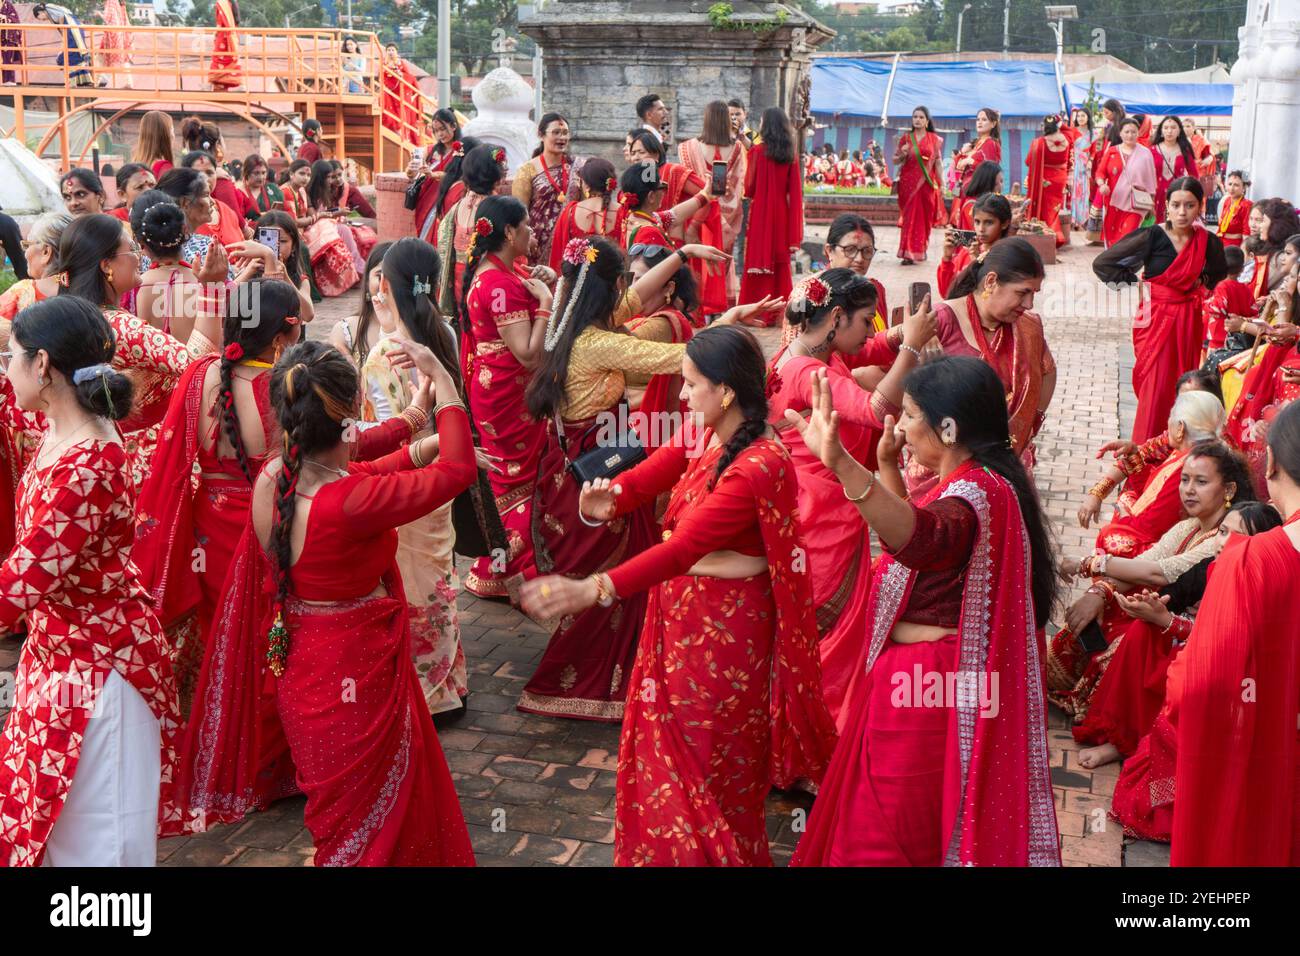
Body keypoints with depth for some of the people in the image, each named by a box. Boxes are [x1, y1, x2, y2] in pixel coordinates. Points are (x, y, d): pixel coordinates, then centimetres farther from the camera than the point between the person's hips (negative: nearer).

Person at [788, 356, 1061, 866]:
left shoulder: (976, 492, -23)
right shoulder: (975, 483, 10)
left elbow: (925, 540, -49)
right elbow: (910, 526, 29)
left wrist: (844, 465, -62)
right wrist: (887, 465, 15)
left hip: (924, 685, -10)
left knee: (884, 838, 2)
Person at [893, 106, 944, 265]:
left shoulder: (934, 139, 6)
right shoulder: (905, 138, 5)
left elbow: (938, 163, 6)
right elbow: (895, 161, 8)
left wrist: (941, 185, 1)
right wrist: (903, 154, -13)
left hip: (927, 183, 1)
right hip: (908, 183, -1)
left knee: (925, 217, 5)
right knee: (910, 216, -4)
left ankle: (921, 250, 18)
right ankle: (909, 253, -5)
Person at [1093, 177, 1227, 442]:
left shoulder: (1207, 242, -2)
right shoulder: (1151, 237, -13)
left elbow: (1219, 275, 22)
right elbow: (1102, 263, -10)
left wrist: (1200, 281, 4)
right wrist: (1135, 284, -6)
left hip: (1189, 319, 4)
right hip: (1156, 318, -4)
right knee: (1156, 388, -4)